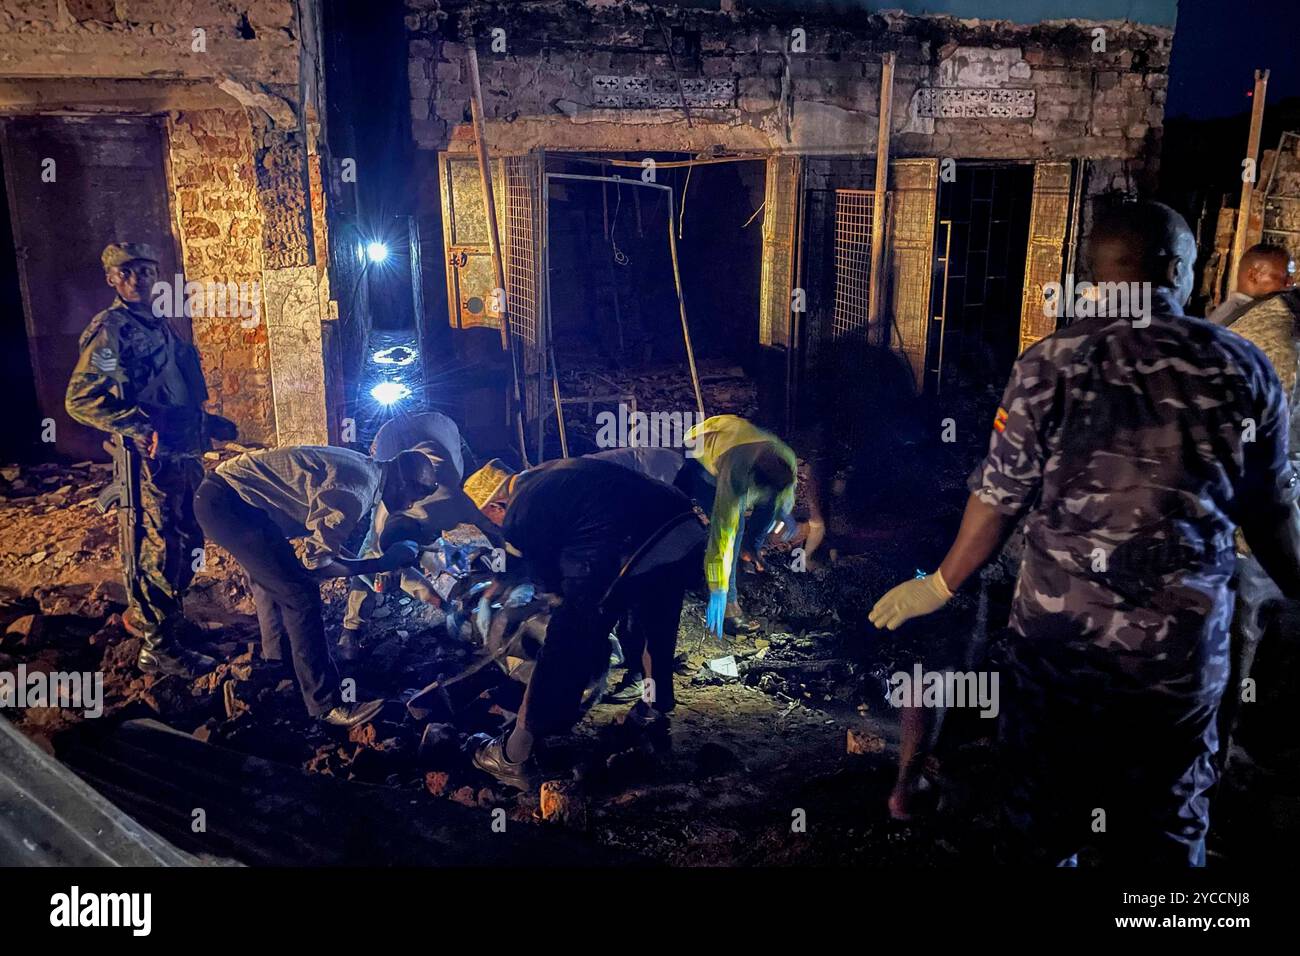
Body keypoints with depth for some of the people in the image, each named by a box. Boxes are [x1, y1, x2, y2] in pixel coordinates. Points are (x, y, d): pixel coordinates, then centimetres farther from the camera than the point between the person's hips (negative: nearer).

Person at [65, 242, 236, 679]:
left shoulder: (160, 326, 17)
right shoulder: (110, 329, -10)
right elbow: (80, 399, -18)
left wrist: (208, 421, 18)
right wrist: (141, 427, -27)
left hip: (184, 453, 9)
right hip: (149, 459, -9)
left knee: (187, 541, 18)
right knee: (160, 551, -3)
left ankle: (144, 614, 37)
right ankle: (158, 649, 10)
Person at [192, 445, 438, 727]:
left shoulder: (363, 469, 8)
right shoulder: (357, 490, -21)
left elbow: (325, 538, 20)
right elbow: (317, 563, -16)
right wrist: (382, 563, -8)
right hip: (227, 502, -10)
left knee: (272, 581, 28)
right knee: (300, 595, -8)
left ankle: (276, 663, 49)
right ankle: (327, 704, 0)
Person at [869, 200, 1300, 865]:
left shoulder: (1049, 363, -9)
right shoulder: (1243, 368, -3)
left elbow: (1000, 499, -6)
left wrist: (941, 586, 8)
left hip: (1057, 631, -1)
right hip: (1184, 639, 1)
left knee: (1043, 811, 18)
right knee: (1166, 824, 19)